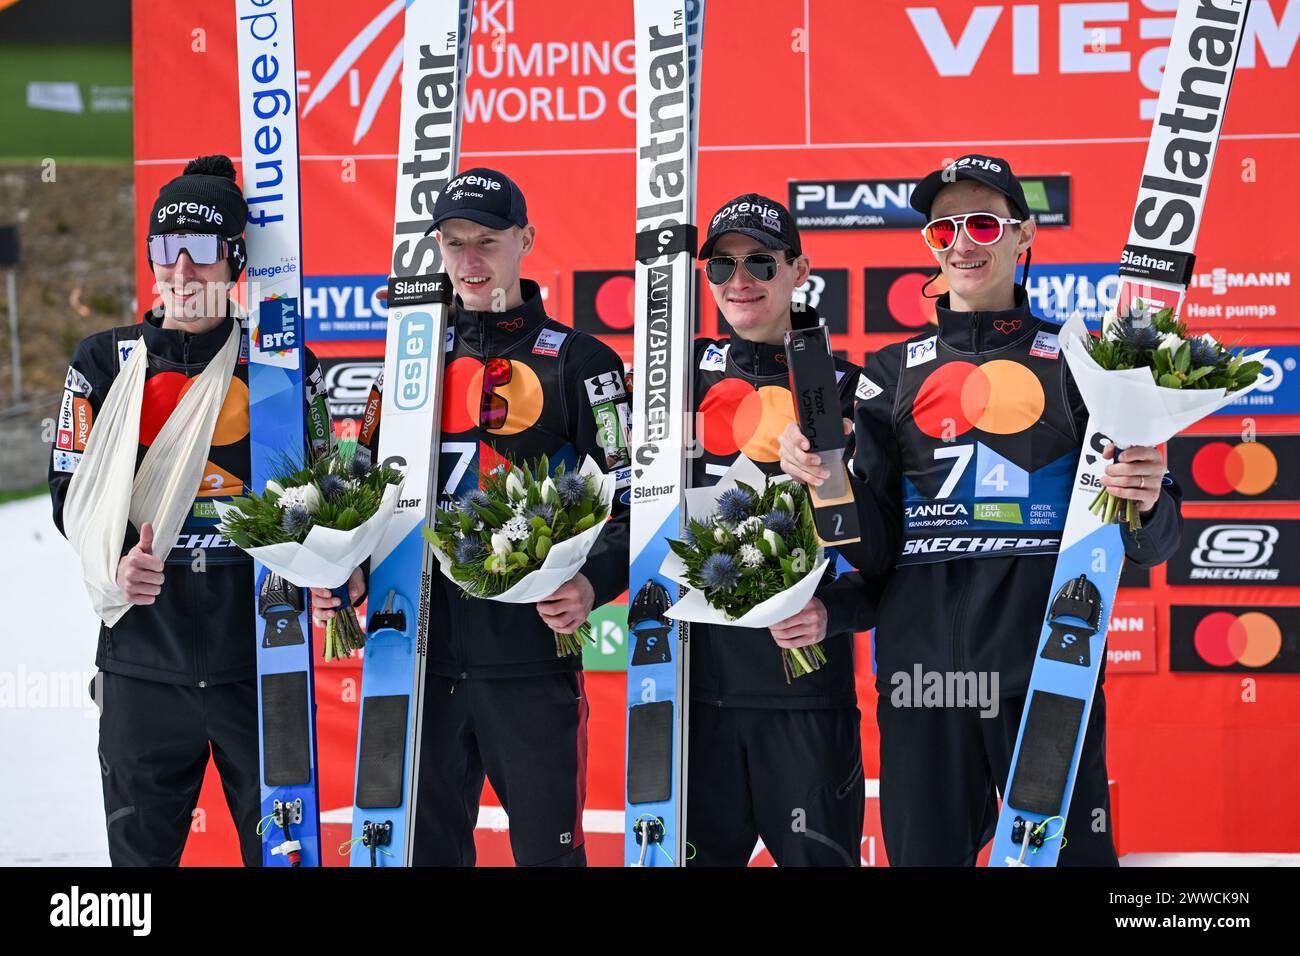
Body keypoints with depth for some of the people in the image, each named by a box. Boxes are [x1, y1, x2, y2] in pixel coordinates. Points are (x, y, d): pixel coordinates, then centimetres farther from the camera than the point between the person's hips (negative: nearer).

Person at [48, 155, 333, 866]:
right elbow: (74, 493, 6)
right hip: (143, 656, 1)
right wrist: (116, 564, -13)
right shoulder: (105, 362, 7)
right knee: (140, 848, 8)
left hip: (260, 662, -1)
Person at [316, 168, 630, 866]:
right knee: (423, 844, 9)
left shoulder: (580, 363, 1)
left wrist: (594, 584, -19)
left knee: (547, 847, 0)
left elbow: (635, 502, -3)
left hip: (532, 658, -4)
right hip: (422, 655, 4)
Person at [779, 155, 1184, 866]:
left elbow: (1149, 544, 4)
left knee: (1070, 853, -3)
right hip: (923, 666, 2)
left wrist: (1145, 502, -19)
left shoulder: (1073, 362, 7)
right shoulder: (893, 373, 14)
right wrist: (825, 478, -11)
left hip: (1049, 671, -2)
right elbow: (872, 549, 7)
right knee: (925, 850, 6)